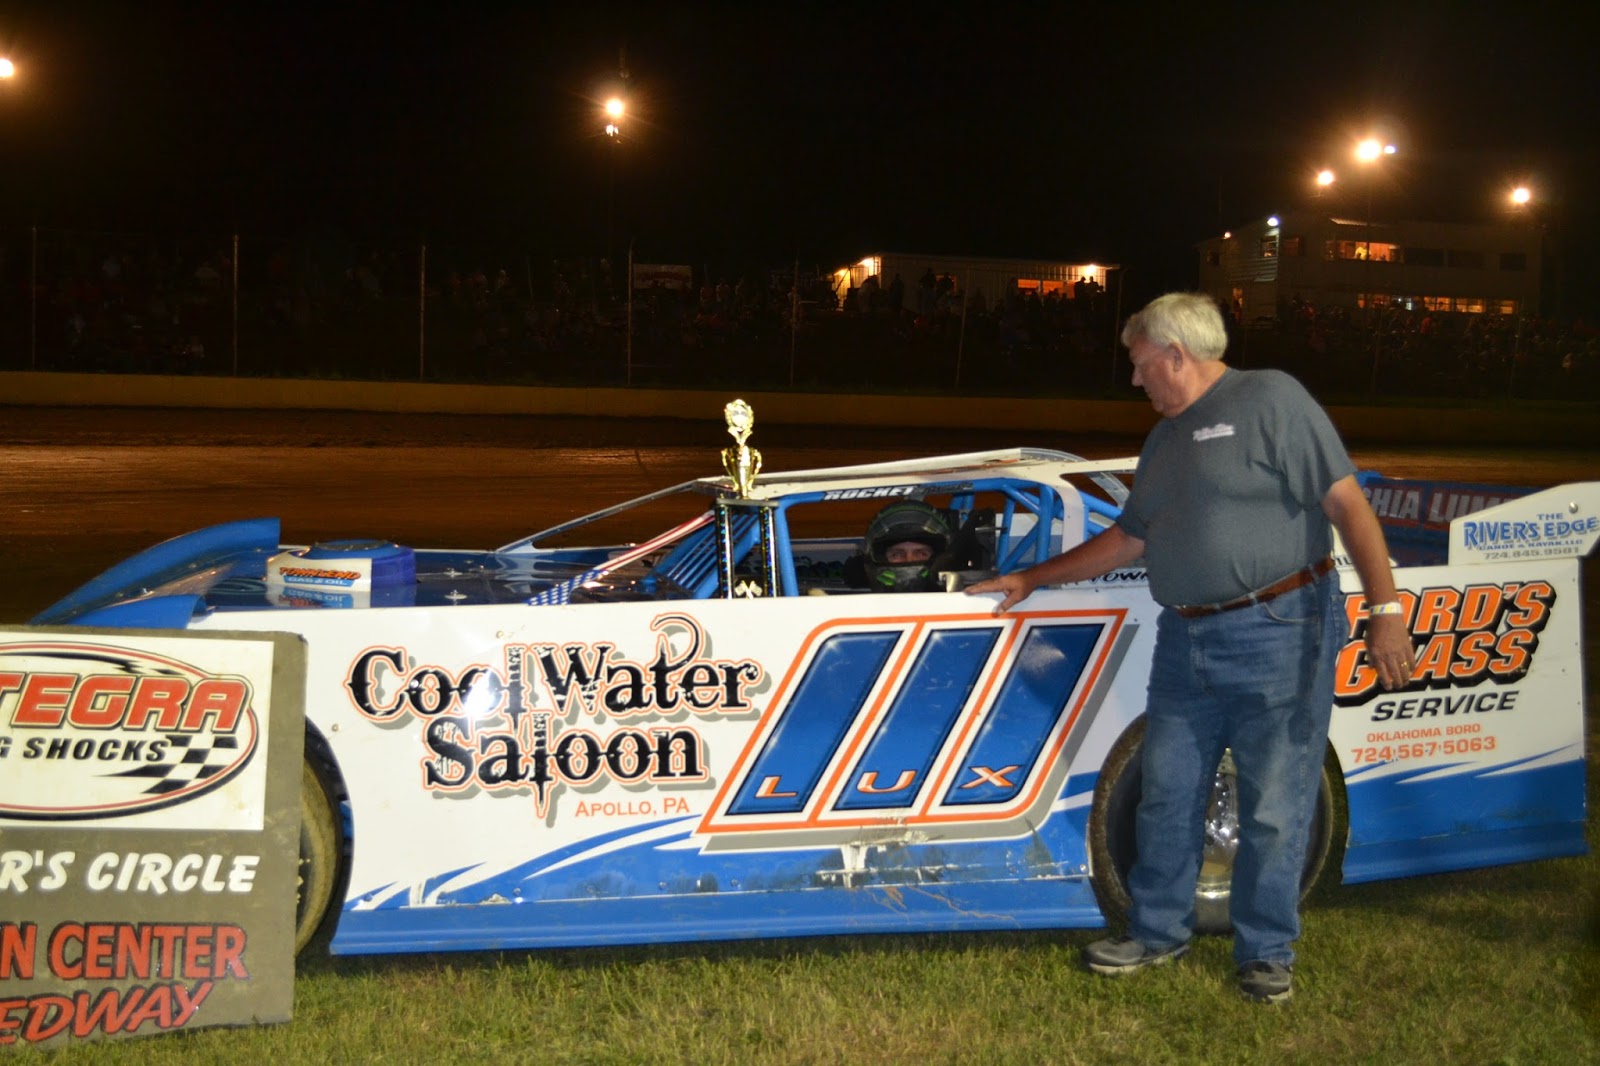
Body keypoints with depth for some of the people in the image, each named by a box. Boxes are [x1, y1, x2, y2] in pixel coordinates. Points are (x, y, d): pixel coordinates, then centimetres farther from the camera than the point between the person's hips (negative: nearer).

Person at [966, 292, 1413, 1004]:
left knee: (1274, 806, 3)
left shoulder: (1270, 399, -7)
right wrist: (1032, 579, 27)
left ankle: (1267, 951, 19)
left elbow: (1347, 503, -13)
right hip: (1186, 643, 8)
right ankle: (1158, 932, 28)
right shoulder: (1164, 441, 18)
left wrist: (1385, 607, -20)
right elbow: (1127, 539, 26)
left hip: (1278, 633, -8)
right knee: (1167, 796, 13)